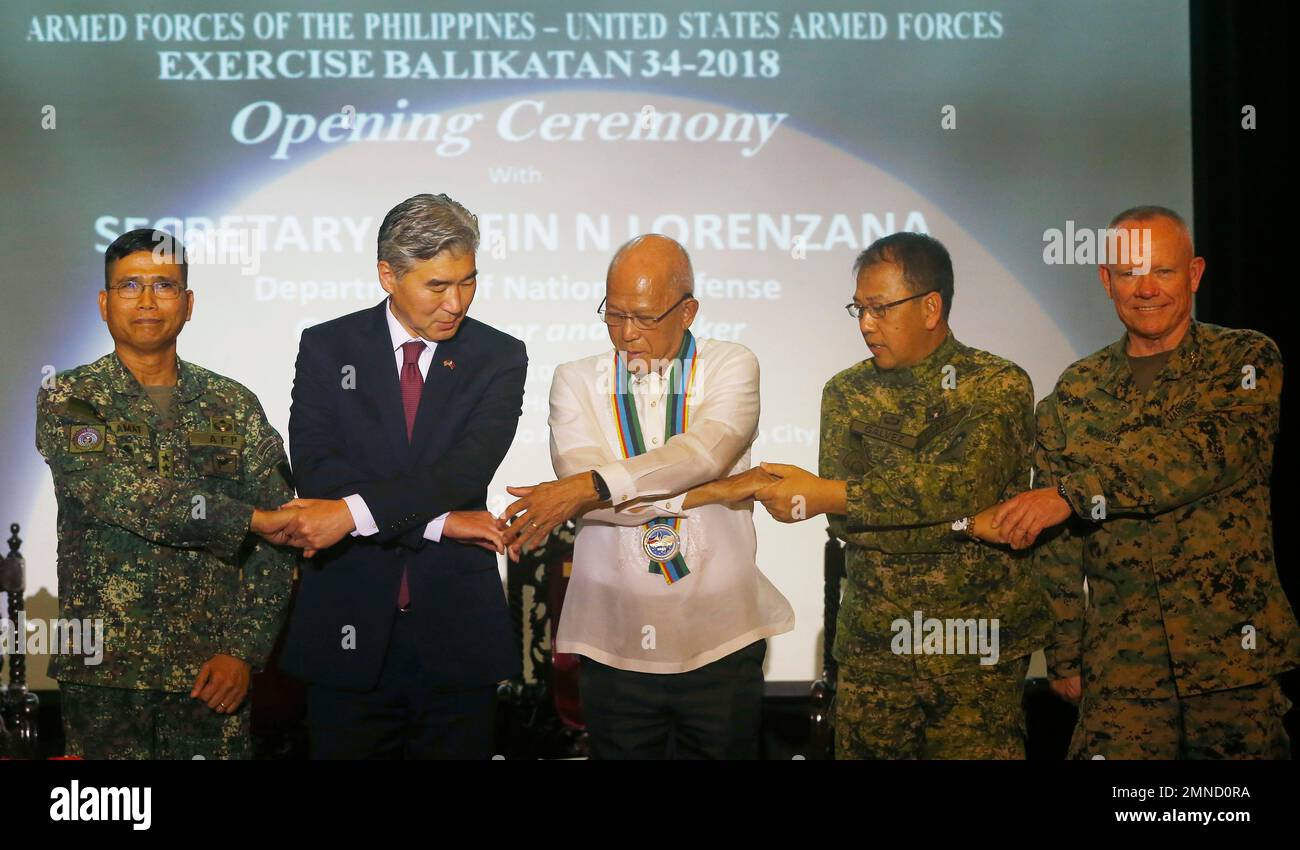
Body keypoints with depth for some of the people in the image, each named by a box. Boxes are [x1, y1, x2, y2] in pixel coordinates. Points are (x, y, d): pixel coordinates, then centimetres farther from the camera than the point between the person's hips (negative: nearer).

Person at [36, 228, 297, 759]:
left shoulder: (235, 406, 6)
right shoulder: (68, 401, 0)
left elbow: (275, 542, 3)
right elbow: (123, 497, -17)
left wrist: (244, 651, -7)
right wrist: (248, 520, -17)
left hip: (210, 672, 2)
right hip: (102, 674, -1)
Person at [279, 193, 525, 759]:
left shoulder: (499, 358, 1)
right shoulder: (327, 347, 2)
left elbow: (468, 469, -14)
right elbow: (314, 473, -9)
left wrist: (353, 512, -26)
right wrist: (437, 522, -15)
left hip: (457, 632, 0)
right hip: (349, 629, 0)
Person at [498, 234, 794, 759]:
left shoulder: (731, 367, 1)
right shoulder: (576, 381, 4)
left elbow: (703, 452, -19)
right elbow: (579, 476, -14)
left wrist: (589, 487, -30)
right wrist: (718, 489, -17)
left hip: (719, 642, -1)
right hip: (613, 646, 1)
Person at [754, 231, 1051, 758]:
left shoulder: (1000, 387, -4)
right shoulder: (846, 394, 5)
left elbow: (962, 484, -22)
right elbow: (846, 524, -7)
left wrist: (823, 495, -24)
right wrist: (969, 522, -18)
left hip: (980, 656, -3)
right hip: (872, 650, 3)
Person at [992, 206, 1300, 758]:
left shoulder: (1245, 359, 1)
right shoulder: (1075, 393, 8)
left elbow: (1217, 453, -19)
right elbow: (1057, 546, 10)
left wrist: (1075, 493, -23)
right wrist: (1064, 657, 7)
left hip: (1236, 660, -2)